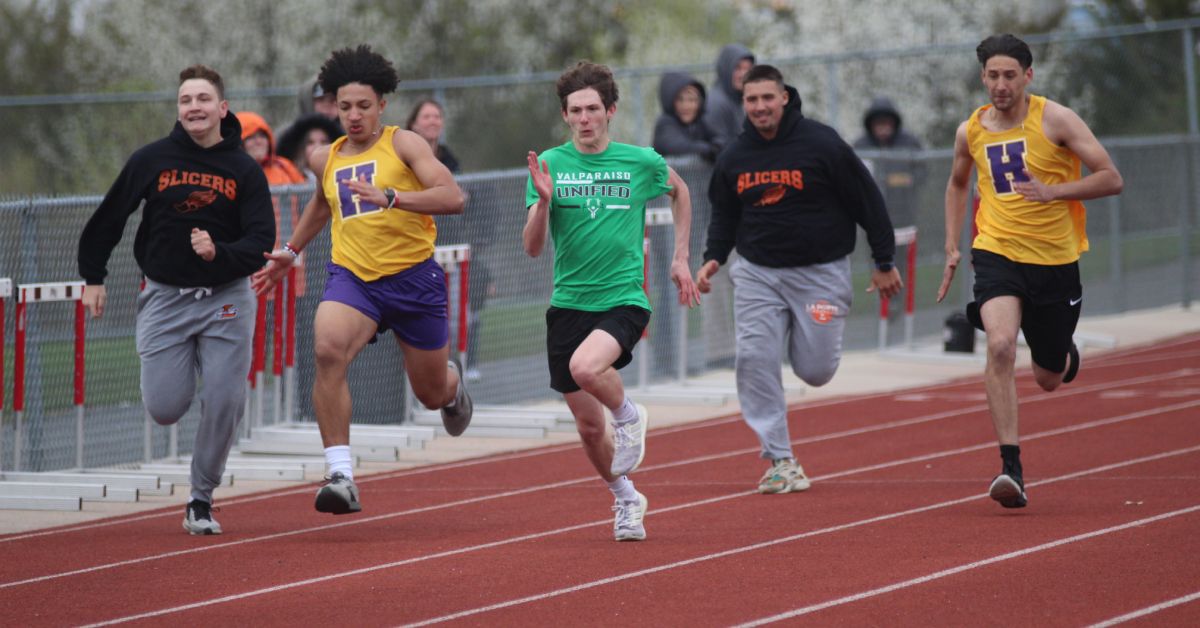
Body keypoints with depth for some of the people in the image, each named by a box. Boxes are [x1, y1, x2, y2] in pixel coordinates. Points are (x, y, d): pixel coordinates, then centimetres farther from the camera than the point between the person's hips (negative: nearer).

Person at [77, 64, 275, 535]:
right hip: (165, 297, 0)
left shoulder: (245, 171, -3)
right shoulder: (152, 160, -3)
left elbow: (261, 243, -8)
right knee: (164, 409, -7)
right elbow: (108, 219, 7)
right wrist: (92, 277, 6)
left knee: (225, 405, -7)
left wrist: (219, 252, -26)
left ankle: (201, 500, 11)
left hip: (226, 300, 0)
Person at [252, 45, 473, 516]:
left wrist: (390, 197, -31)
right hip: (351, 277, 2)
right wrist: (290, 252, 35)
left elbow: (452, 197, -19)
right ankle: (341, 475, -32)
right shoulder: (326, 160, 10)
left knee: (432, 394, 12)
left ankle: (452, 385, 55)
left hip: (413, 277, -2)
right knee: (328, 349, -30)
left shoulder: (403, 144, -5)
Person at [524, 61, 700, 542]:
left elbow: (679, 192, 21)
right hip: (569, 303, 3)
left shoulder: (642, 162, -2)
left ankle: (629, 416, -1)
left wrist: (681, 259, 17)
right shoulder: (550, 165, -1)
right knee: (589, 427, 7)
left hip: (624, 299, -2)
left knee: (586, 367, -33)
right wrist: (543, 201, -22)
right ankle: (625, 499, 32)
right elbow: (532, 247, -5)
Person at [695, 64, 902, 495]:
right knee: (754, 362, -12)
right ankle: (780, 461, -6)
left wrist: (884, 263, -2)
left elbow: (868, 201, -3)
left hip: (820, 272, -3)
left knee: (815, 371, -2)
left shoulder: (821, 144, -10)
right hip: (757, 273, 3)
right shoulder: (733, 159, 3)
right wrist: (714, 258, 1)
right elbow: (724, 215, 19)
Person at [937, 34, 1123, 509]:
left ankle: (1064, 357, 52)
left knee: (1049, 379, 11)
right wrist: (952, 248, 16)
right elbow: (957, 184, 24)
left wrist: (1052, 191, -21)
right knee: (1000, 346, -27)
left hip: (1055, 258, -1)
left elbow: (1111, 179, -9)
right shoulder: (971, 131, 3)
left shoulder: (1055, 120, -8)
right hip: (997, 254, 1)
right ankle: (1011, 468, -26)